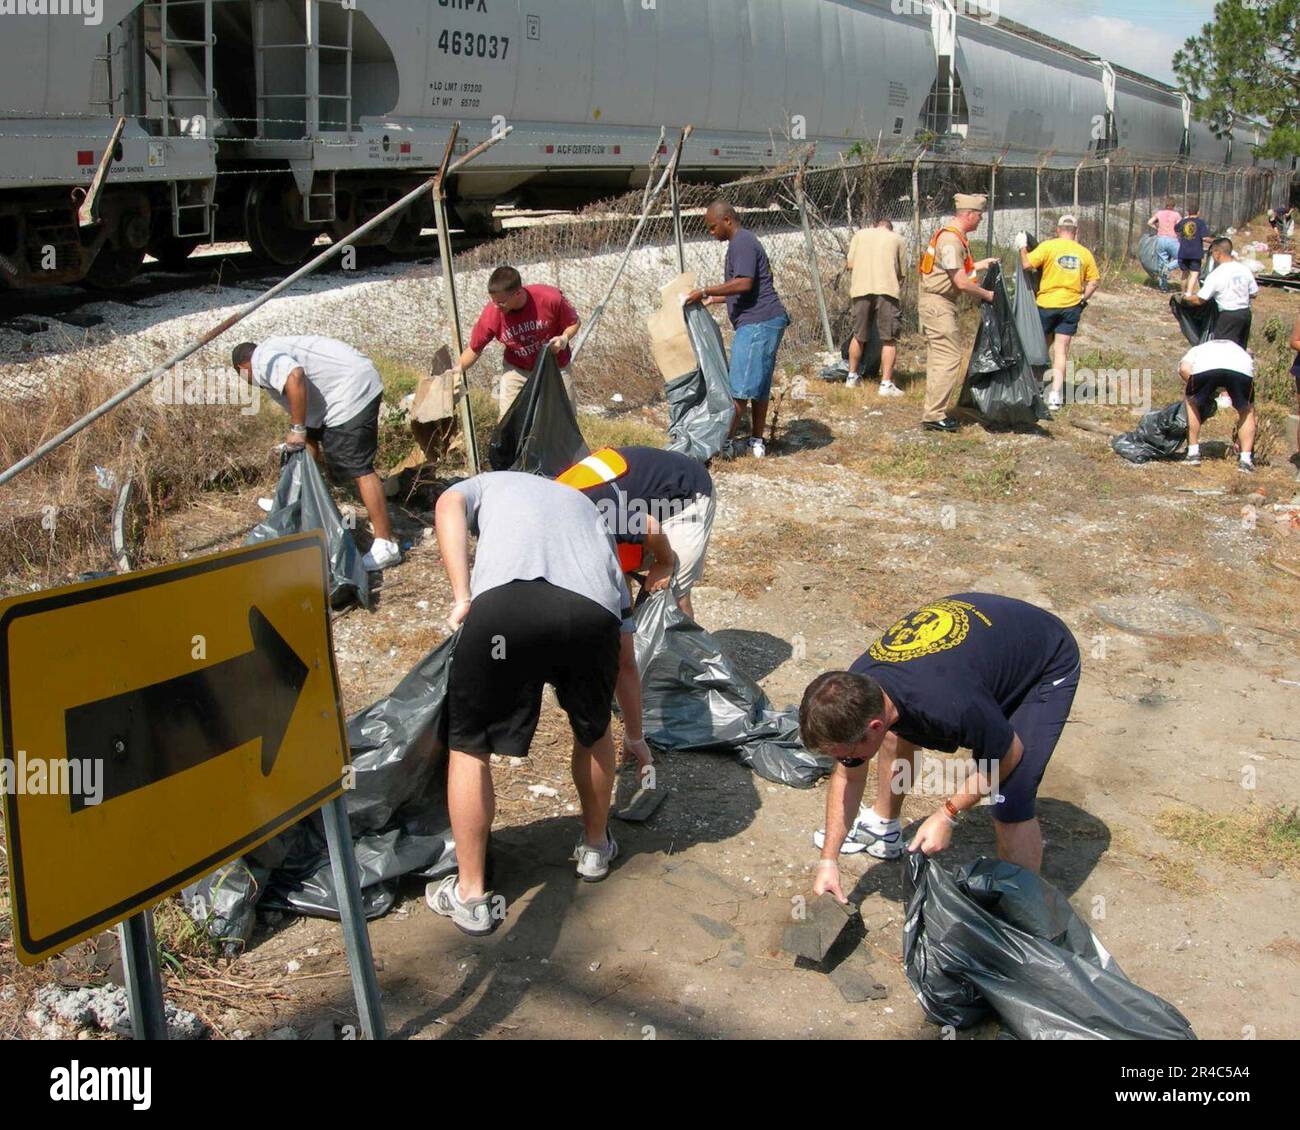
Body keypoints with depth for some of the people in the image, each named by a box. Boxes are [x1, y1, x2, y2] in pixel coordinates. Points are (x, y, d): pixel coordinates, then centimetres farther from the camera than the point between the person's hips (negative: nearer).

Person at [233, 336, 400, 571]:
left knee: (358, 468, -12)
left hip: (352, 393, -11)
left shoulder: (263, 359, -6)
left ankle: (386, 546, -13)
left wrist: (297, 430, -20)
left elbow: (295, 377, -27)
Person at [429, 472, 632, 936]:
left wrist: (462, 598, 5)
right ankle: (596, 848, 49)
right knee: (594, 731, 30)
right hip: (593, 611, 3)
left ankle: (471, 896, 23)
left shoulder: (488, 484, 40)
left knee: (470, 745, 16)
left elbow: (448, 505, 10)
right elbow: (623, 656, 44)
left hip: (502, 602, -3)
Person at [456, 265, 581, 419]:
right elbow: (474, 348, -11)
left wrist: (565, 338, -31)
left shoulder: (550, 298, -30)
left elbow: (575, 321, -12)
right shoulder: (491, 314, -26)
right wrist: (457, 370, -23)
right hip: (517, 370, 1)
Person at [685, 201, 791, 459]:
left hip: (757, 323, -11)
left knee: (740, 387, -7)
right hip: (763, 322, 11)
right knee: (758, 386, 12)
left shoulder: (741, 242, -11)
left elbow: (744, 283, -24)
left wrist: (705, 291, -19)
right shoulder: (745, 241, 22)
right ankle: (757, 441, 17)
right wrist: (713, 299, 27)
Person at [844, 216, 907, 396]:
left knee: (859, 336, 17)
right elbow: (903, 272, 11)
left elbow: (850, 264, 9)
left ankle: (852, 376, 27)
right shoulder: (897, 239, 13)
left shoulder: (860, 235, 16)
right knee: (889, 339, 3)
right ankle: (886, 383, -2)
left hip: (861, 289, 2)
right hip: (887, 290, -2)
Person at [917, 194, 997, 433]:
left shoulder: (955, 237, 14)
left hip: (936, 305, 11)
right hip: (938, 304, -11)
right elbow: (962, 283, -20)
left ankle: (935, 412, 20)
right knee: (949, 358, -10)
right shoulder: (951, 240, -19)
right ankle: (934, 415, -9)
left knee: (938, 359, 14)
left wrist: (980, 265, 26)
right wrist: (987, 295, -8)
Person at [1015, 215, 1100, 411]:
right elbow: (1095, 281, 5)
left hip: (1047, 303, -2)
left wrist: (1022, 247, 1)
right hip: (1071, 306, 2)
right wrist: (1083, 299, 14)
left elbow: (1027, 264, -14)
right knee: (1062, 349, 3)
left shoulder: (1048, 246, -8)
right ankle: (1055, 394, -5)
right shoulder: (1084, 253, 4)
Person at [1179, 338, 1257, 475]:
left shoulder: (1195, 351, 40)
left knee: (1192, 403, 29)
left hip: (1204, 367, -1)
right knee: (1247, 411, 26)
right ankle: (1246, 459, 13)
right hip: (1242, 369, 1)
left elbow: (1184, 369, 14)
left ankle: (1193, 453, 25)